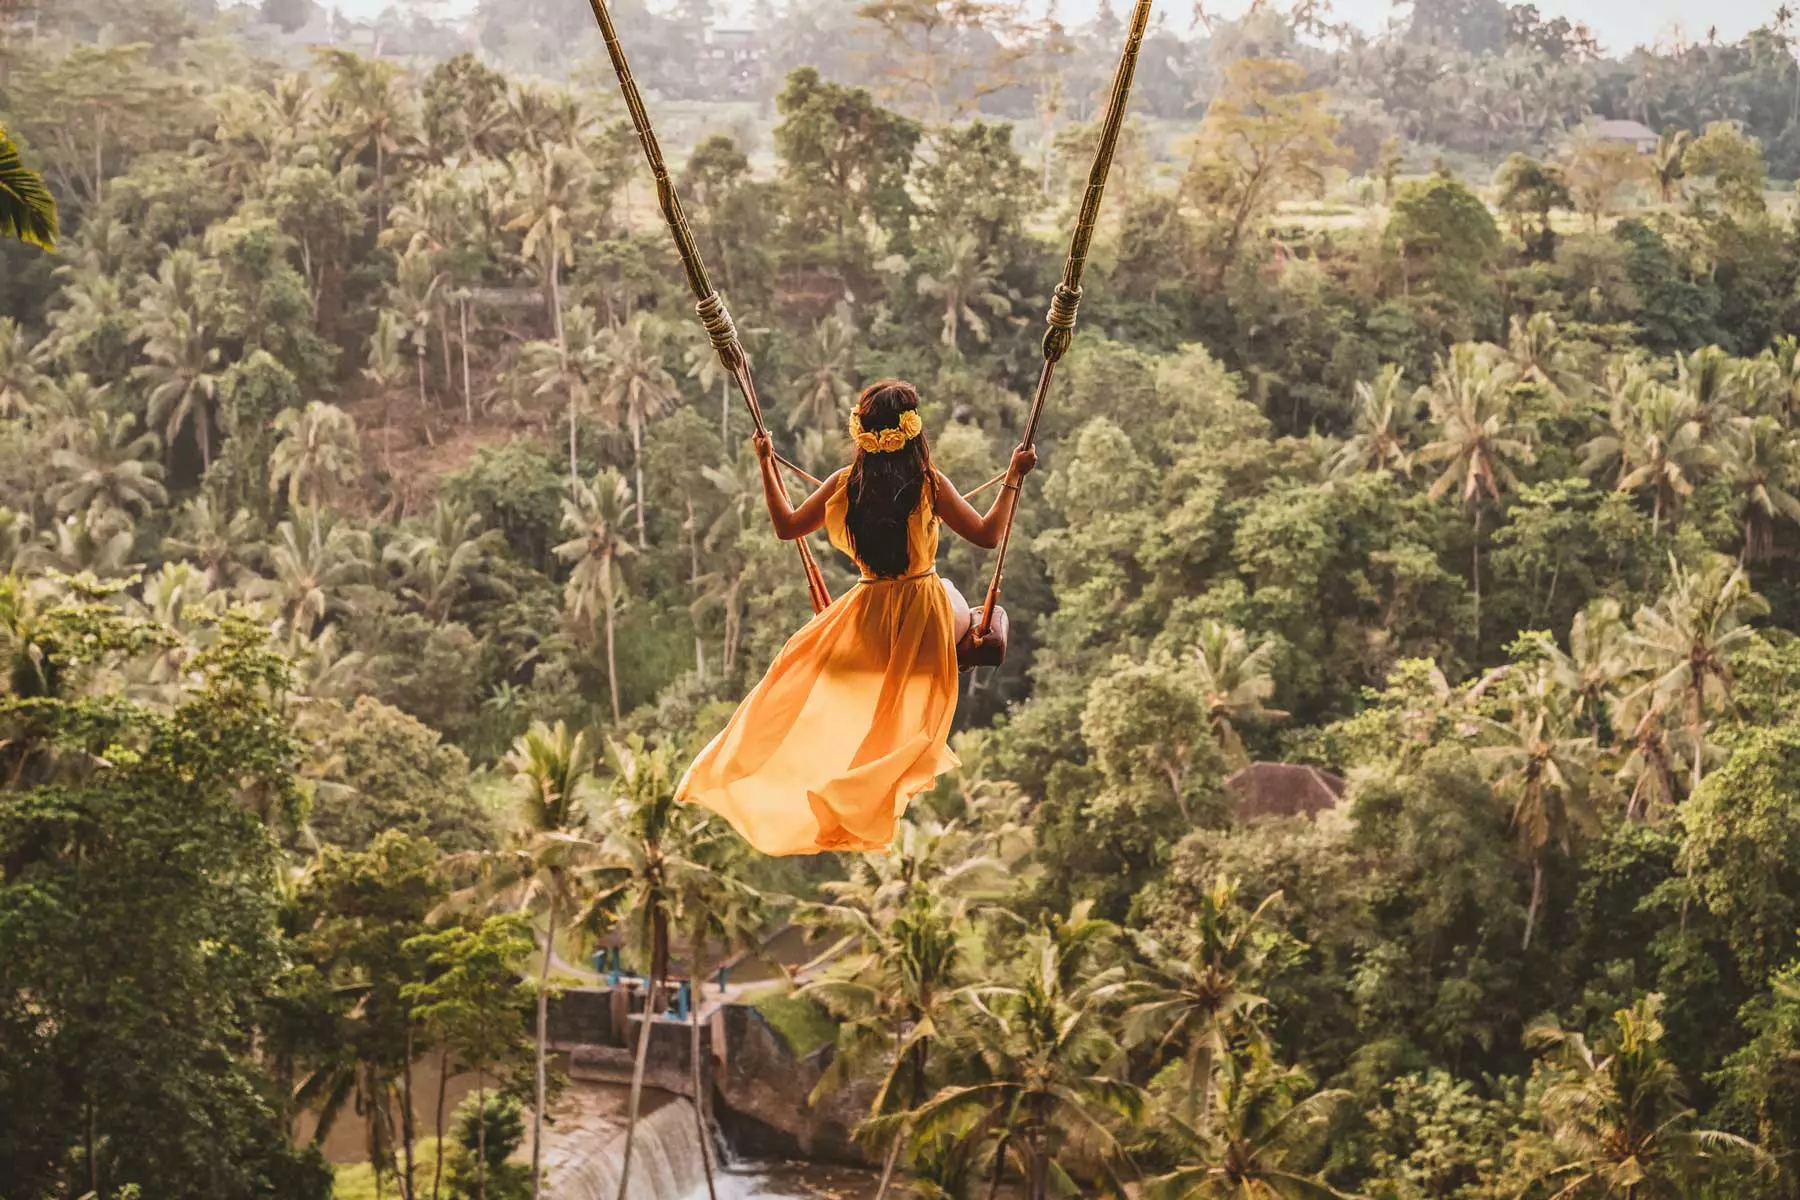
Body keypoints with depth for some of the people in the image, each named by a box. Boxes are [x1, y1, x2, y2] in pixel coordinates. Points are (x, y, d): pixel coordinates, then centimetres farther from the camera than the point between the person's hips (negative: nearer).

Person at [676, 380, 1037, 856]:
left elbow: (787, 525, 1)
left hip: (868, 616, 2)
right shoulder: (930, 483, -19)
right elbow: (987, 535, -12)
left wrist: (766, 464, 9)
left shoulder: (844, 483, -12)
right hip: (925, 616, -2)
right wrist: (1014, 477, -5)